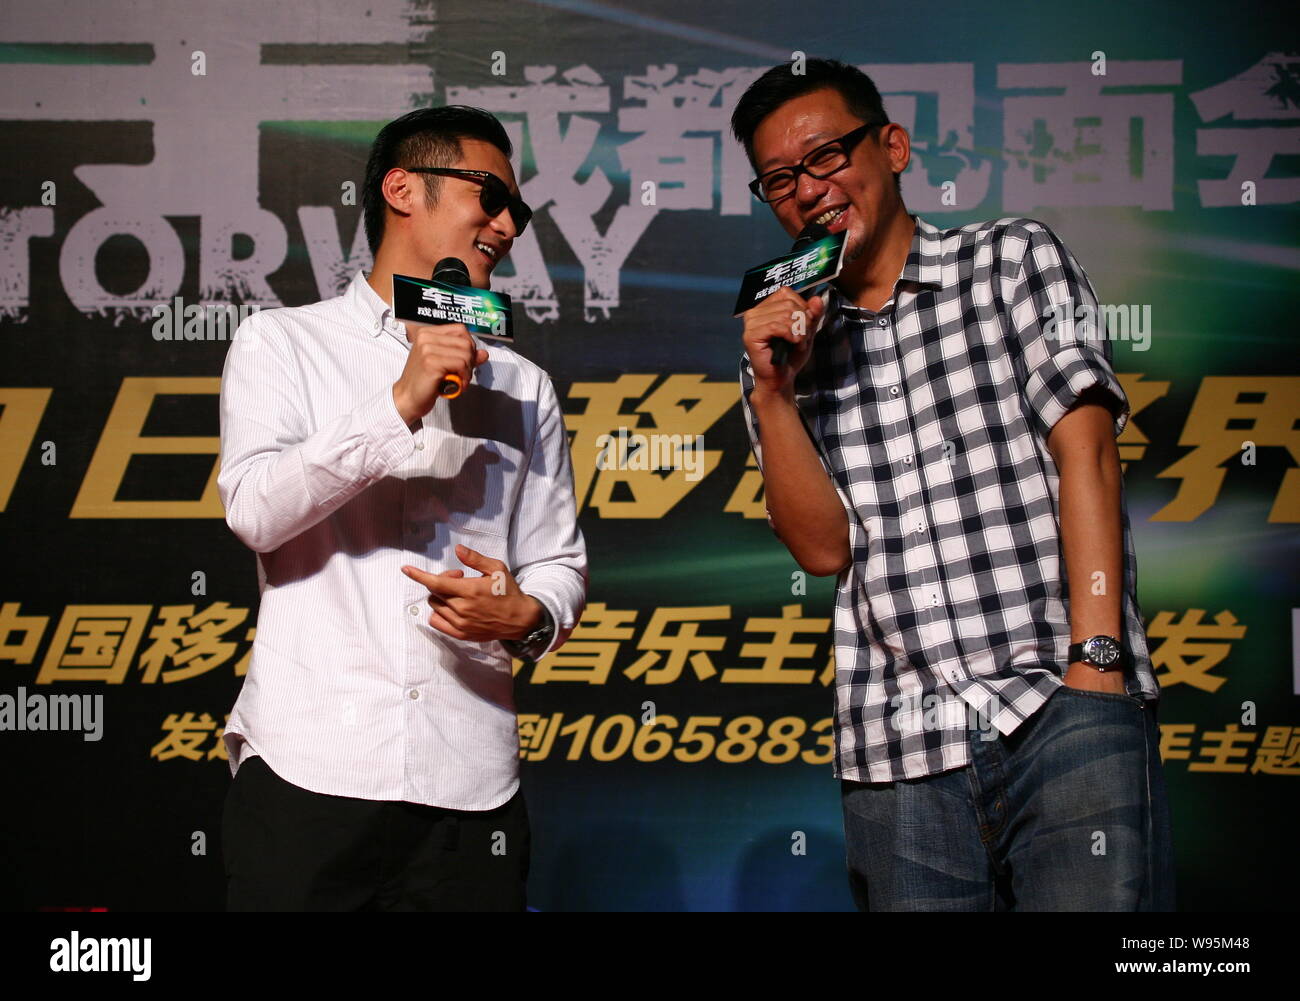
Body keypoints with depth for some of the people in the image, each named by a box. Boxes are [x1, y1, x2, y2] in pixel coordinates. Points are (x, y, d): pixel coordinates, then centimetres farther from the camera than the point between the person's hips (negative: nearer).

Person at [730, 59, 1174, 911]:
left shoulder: (1014, 260, 10)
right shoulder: (789, 346, 18)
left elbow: (1085, 452, -1)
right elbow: (823, 547, 10)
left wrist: (1094, 658, -11)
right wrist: (770, 392, -3)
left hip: (1063, 711, -3)